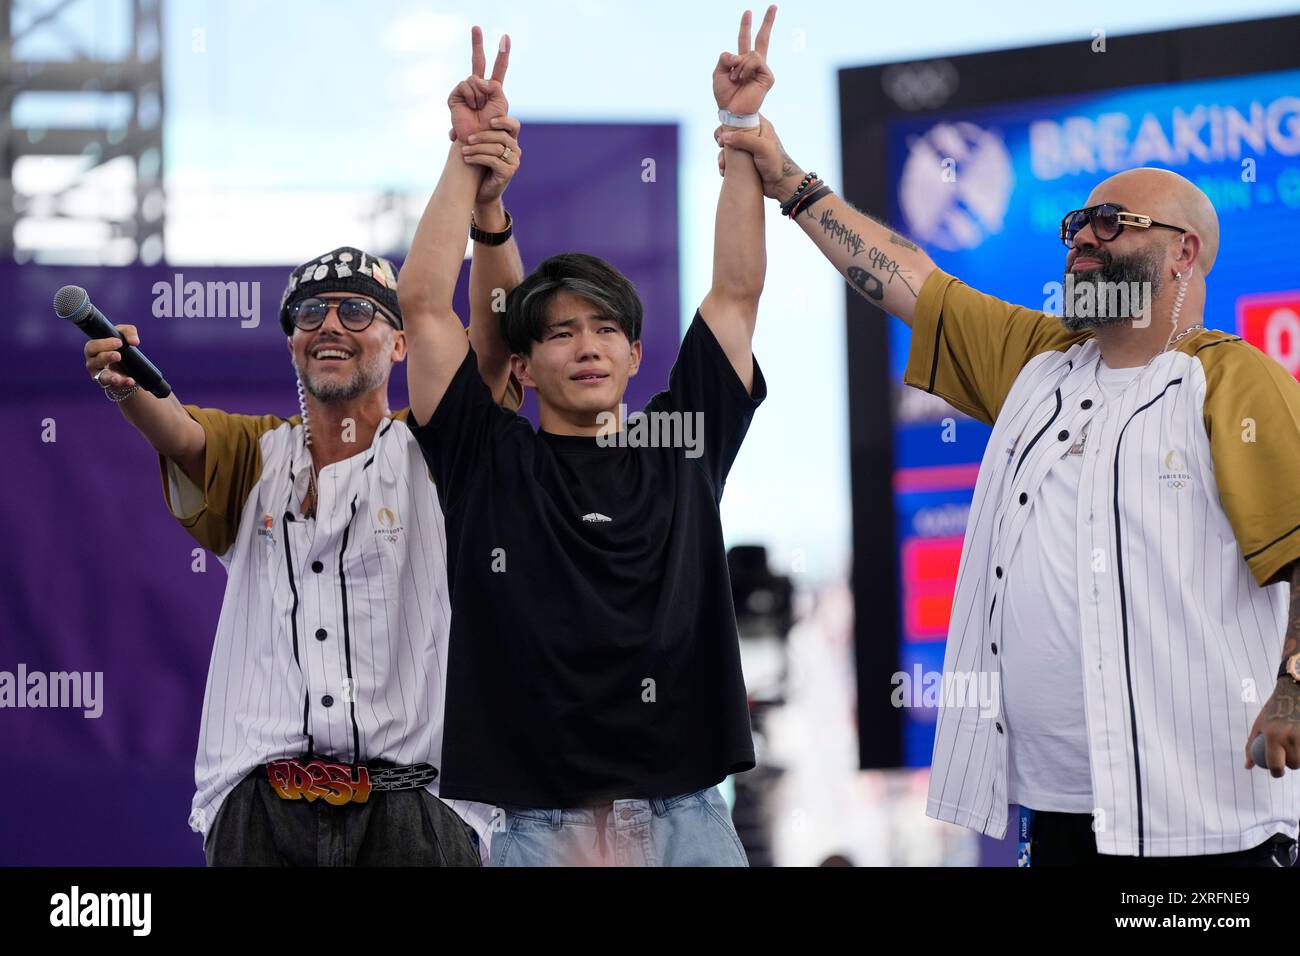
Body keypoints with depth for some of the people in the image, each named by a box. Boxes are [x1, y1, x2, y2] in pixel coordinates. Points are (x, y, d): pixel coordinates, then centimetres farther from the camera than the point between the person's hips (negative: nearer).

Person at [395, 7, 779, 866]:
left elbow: (737, 290, 11)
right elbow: (424, 303, 2)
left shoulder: (682, 448, 11)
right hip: (540, 827, -2)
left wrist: (742, 129, 8)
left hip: (688, 819, 2)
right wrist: (468, 153, 1)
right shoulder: (488, 463, 6)